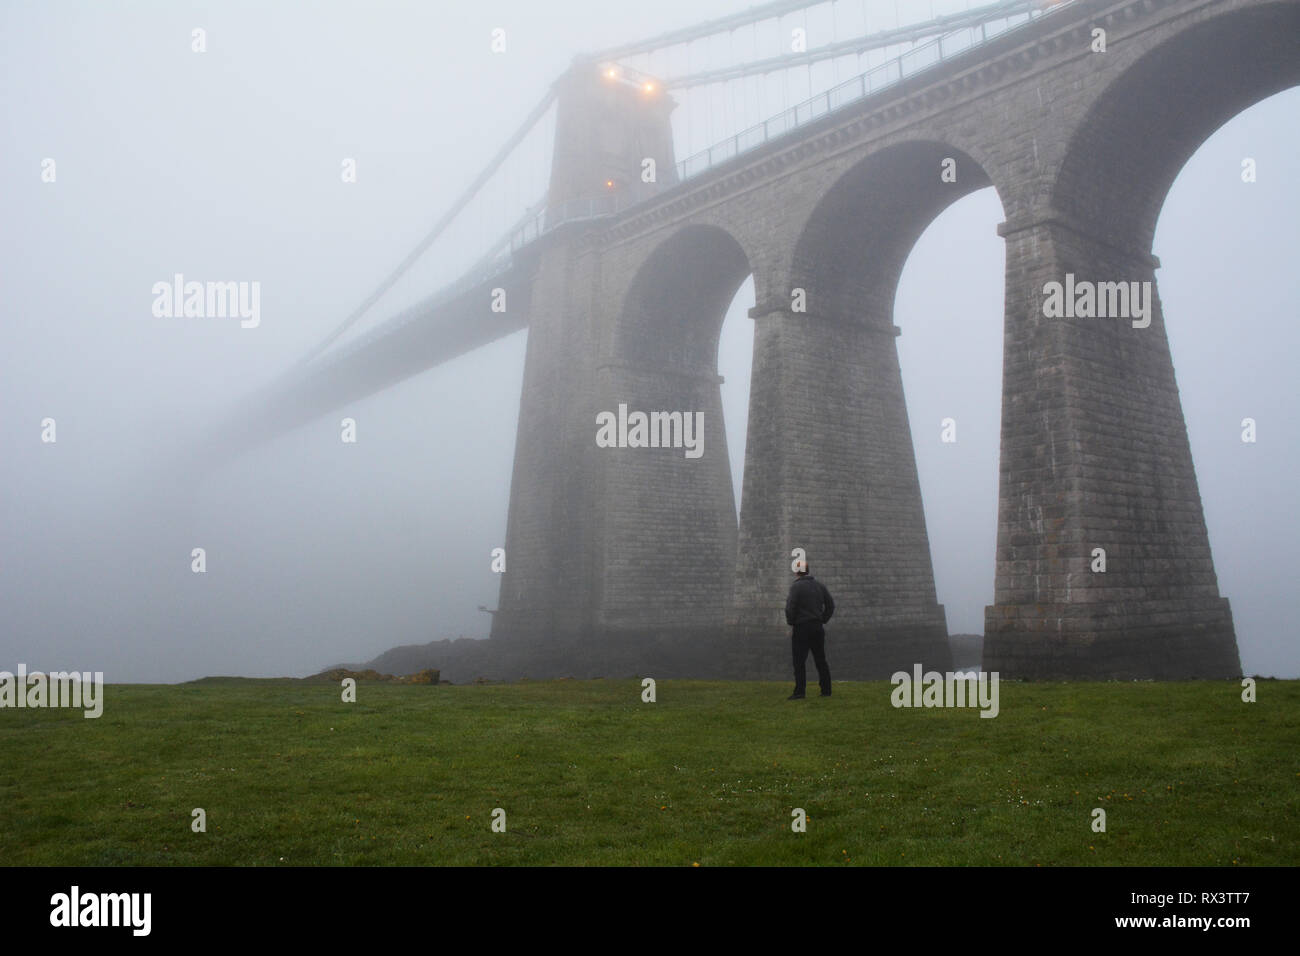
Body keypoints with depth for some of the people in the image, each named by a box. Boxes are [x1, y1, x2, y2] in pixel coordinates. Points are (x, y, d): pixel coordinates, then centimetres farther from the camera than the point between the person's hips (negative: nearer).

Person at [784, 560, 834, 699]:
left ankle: (799, 692, -5)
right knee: (821, 660, 12)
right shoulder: (819, 585, 10)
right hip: (818, 628, 6)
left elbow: (790, 608, -17)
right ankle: (826, 690, 14)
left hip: (802, 628, -6)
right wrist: (823, 620, 14)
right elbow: (830, 605, 12)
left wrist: (790, 622, -2)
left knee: (799, 662, -3)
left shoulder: (796, 586, -11)